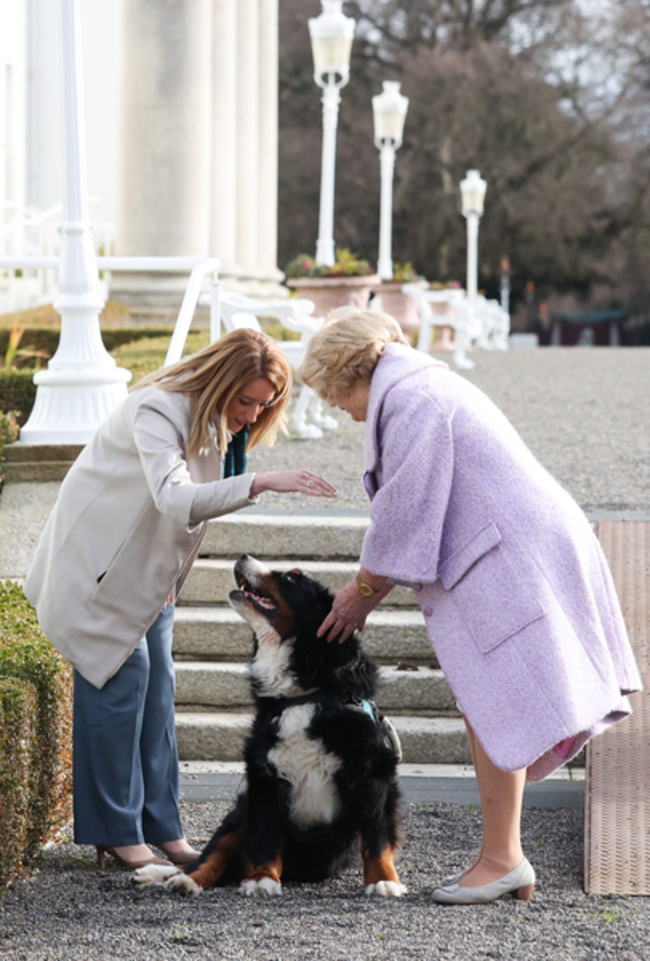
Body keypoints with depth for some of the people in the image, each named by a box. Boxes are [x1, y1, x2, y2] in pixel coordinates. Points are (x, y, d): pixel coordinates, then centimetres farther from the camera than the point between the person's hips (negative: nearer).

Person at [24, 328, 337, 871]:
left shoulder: (218, 420, -1)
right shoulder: (158, 411, -29)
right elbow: (175, 498, -45)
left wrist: (168, 578, 8)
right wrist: (262, 483, -55)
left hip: (151, 565, 8)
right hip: (101, 557, -8)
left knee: (158, 683, 2)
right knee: (122, 673, -11)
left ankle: (161, 827, 5)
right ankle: (116, 832, -5)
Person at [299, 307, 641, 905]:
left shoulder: (408, 400, -12)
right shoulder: (427, 388, 21)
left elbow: (405, 518, -14)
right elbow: (417, 517, 22)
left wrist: (362, 592, -2)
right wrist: (367, 591, 17)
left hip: (510, 561, -10)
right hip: (516, 557, 10)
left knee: (494, 709, -8)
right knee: (487, 712, 9)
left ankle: (501, 859, -4)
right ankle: (507, 860, 12)